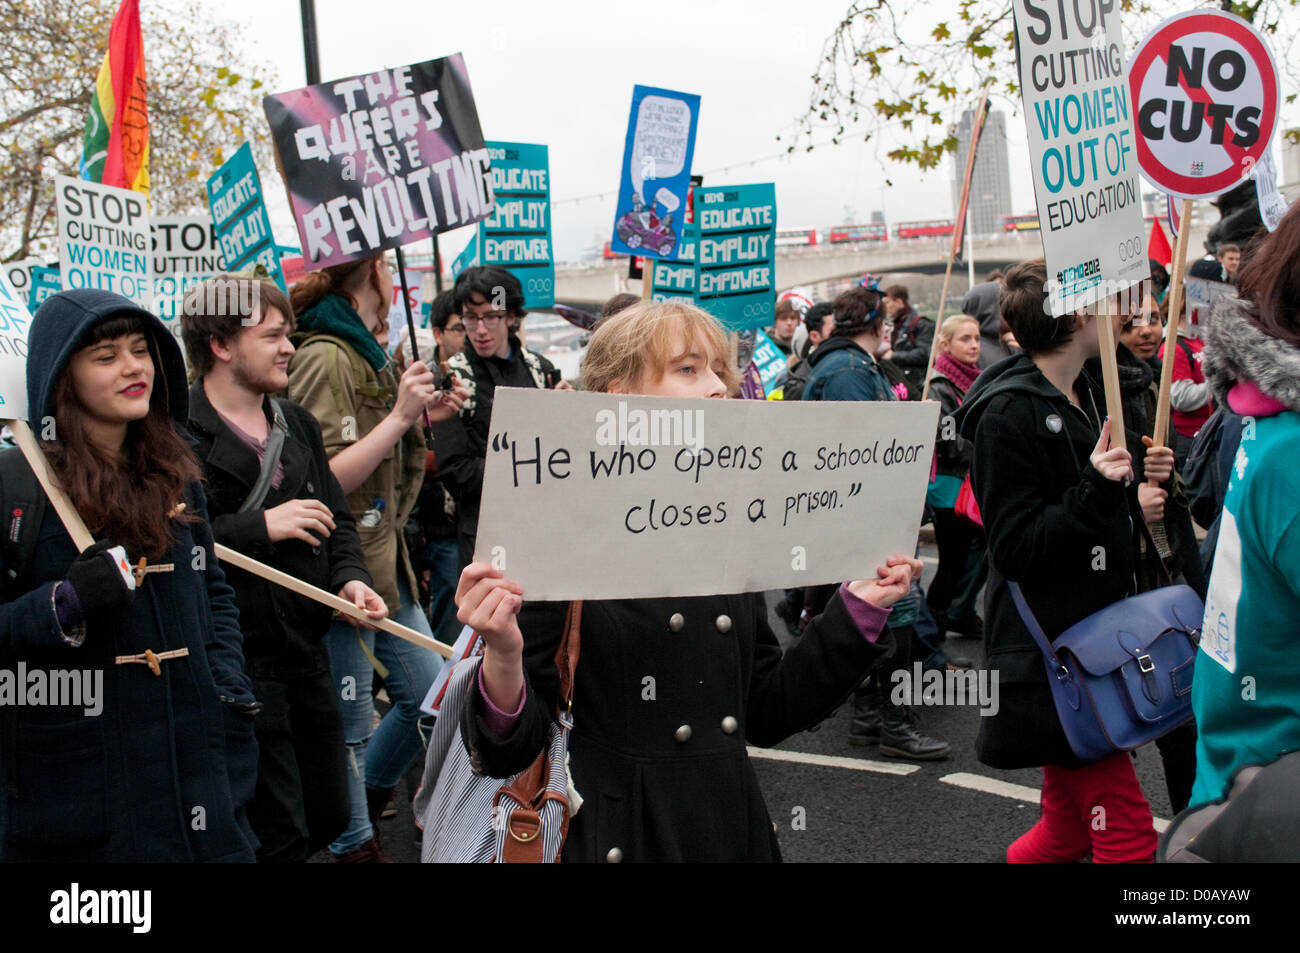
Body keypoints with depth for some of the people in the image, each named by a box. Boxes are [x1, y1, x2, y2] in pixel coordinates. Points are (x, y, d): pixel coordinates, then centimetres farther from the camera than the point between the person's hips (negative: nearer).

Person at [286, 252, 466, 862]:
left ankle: (370, 788, 36)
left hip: (386, 560, 9)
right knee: (351, 722, 5)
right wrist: (399, 416, -21)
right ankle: (355, 844, 23)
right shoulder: (325, 357, -16)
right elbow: (324, 480, -22)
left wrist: (422, 417, 6)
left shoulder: (368, 355, 13)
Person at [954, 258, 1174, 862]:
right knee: (1128, 834, -6)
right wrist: (1093, 488, -29)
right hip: (1046, 651, -9)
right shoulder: (1008, 414, -16)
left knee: (1070, 826, 15)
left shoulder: (1089, 394, 12)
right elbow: (1015, 547, -19)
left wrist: (1141, 480, 4)